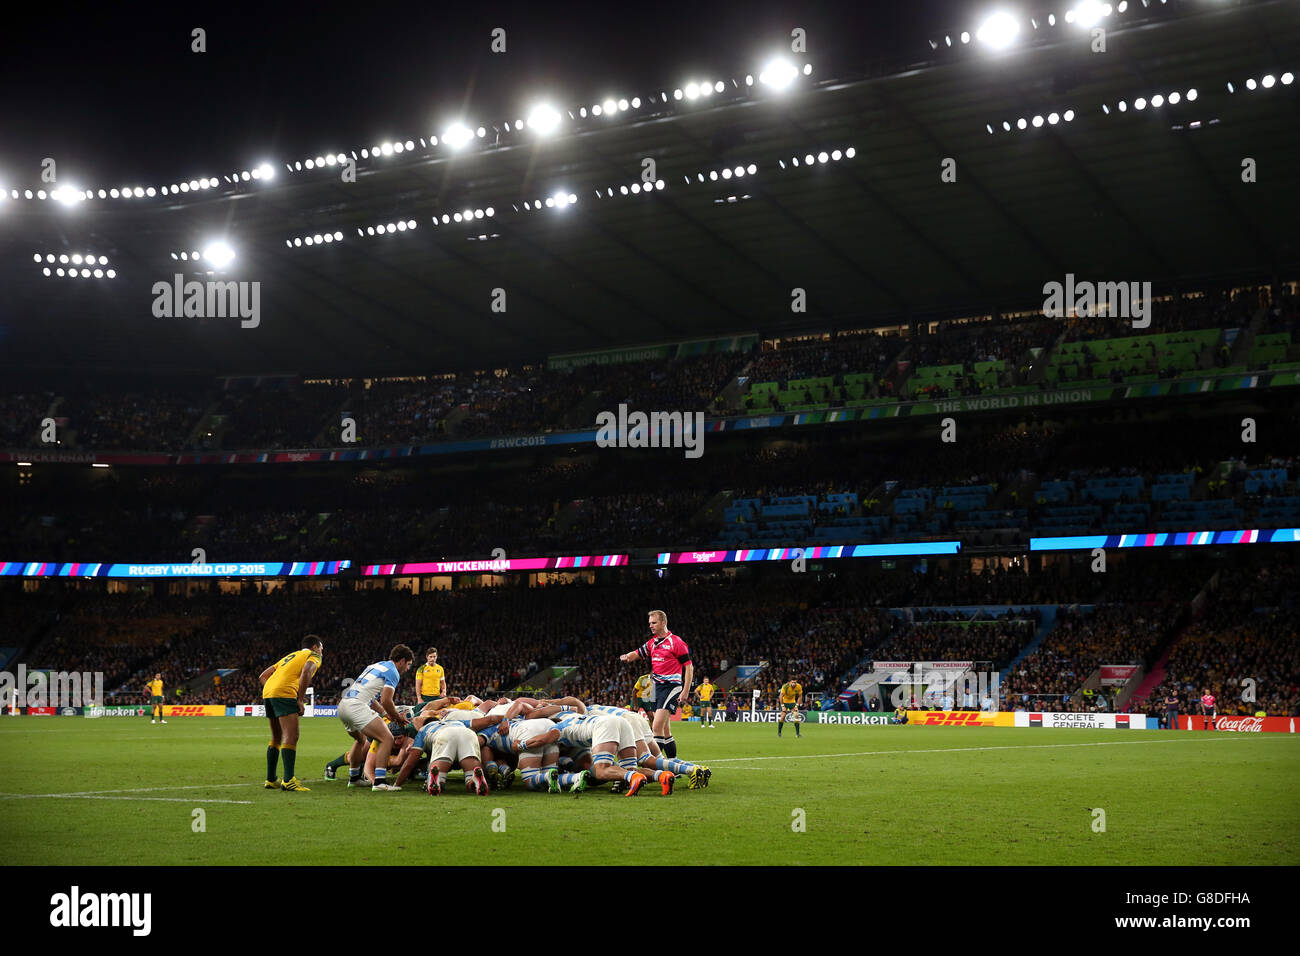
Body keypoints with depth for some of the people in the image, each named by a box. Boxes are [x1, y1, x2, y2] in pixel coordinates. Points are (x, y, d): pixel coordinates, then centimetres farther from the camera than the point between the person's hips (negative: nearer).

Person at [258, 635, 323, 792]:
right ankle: (289, 781, -20)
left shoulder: (290, 656, 34)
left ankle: (271, 780, 21)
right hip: (284, 693, -8)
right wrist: (300, 700, -10)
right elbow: (306, 672, -12)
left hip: (268, 691, 8)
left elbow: (262, 676, 30)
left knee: (277, 738, 18)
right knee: (291, 736, -11)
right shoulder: (313, 656, 12)